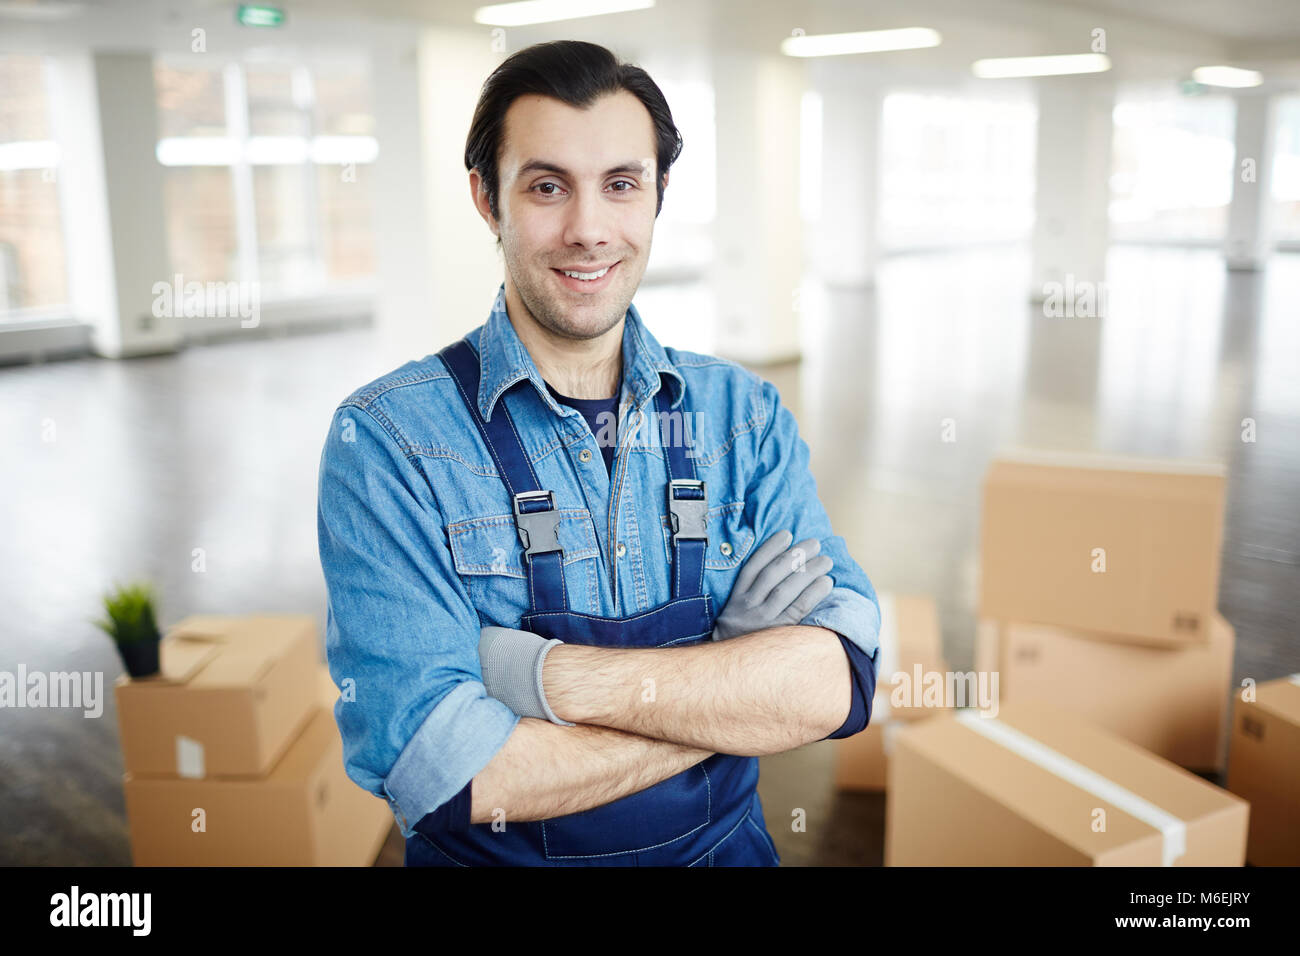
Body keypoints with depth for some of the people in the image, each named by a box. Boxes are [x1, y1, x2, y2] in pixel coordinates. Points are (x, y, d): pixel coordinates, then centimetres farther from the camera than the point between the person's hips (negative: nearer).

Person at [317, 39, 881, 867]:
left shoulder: (745, 415, -3)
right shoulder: (387, 440, -13)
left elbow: (840, 681, -14)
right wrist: (738, 682, -17)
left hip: (727, 847, 3)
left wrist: (552, 674, -23)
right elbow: (441, 771, -21)